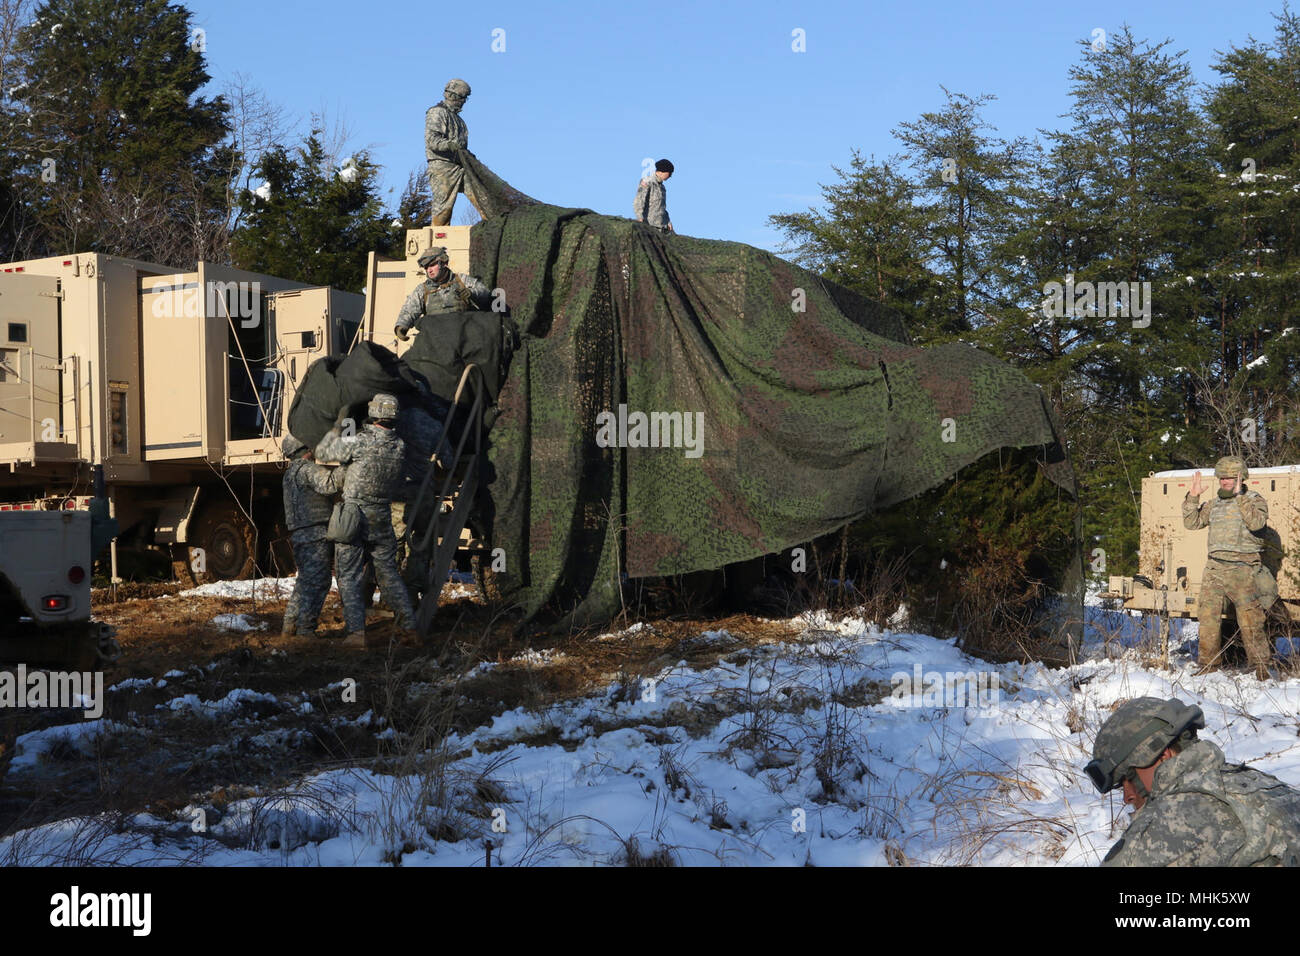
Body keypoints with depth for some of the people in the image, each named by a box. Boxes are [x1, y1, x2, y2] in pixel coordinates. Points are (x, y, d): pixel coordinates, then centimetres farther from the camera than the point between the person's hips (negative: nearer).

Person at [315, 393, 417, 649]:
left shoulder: (359, 441, -16)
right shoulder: (400, 447, 0)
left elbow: (323, 452, -6)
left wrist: (338, 425, 4)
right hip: (382, 518, 4)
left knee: (349, 577, 0)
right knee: (388, 573, 16)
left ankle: (357, 631, -9)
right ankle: (409, 625, 15)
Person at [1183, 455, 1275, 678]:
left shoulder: (1255, 500, 2)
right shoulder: (1214, 504, 18)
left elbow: (1256, 522, -18)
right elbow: (1191, 523, 12)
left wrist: (1240, 497, -21)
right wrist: (1193, 497, 2)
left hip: (1242, 569, -5)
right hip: (1214, 567, 5)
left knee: (1250, 621, -8)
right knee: (1207, 618, 1)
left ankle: (1261, 666, -1)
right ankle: (1207, 665, 8)